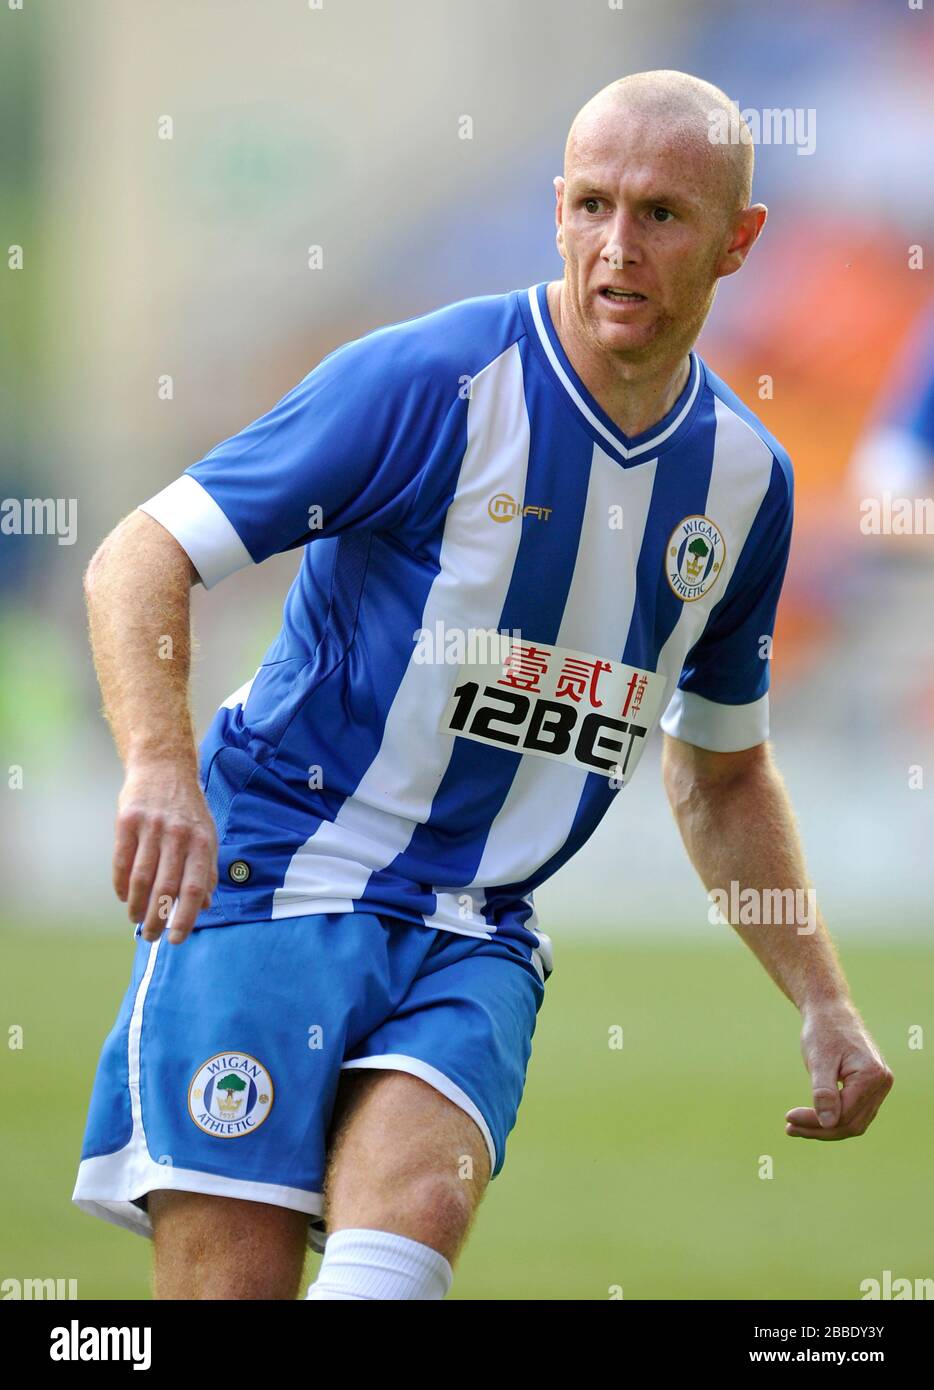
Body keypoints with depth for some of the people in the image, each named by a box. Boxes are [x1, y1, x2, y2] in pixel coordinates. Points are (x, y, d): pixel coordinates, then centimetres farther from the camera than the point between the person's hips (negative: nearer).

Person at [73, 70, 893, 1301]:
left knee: (411, 1215, -28)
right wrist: (159, 764, -27)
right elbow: (141, 559, -9)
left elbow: (723, 772, 24)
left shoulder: (743, 476, 8)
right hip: (269, 876, -3)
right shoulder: (430, 382, -9)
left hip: (472, 934, 4)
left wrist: (823, 1003, 17)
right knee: (234, 1275, -17)